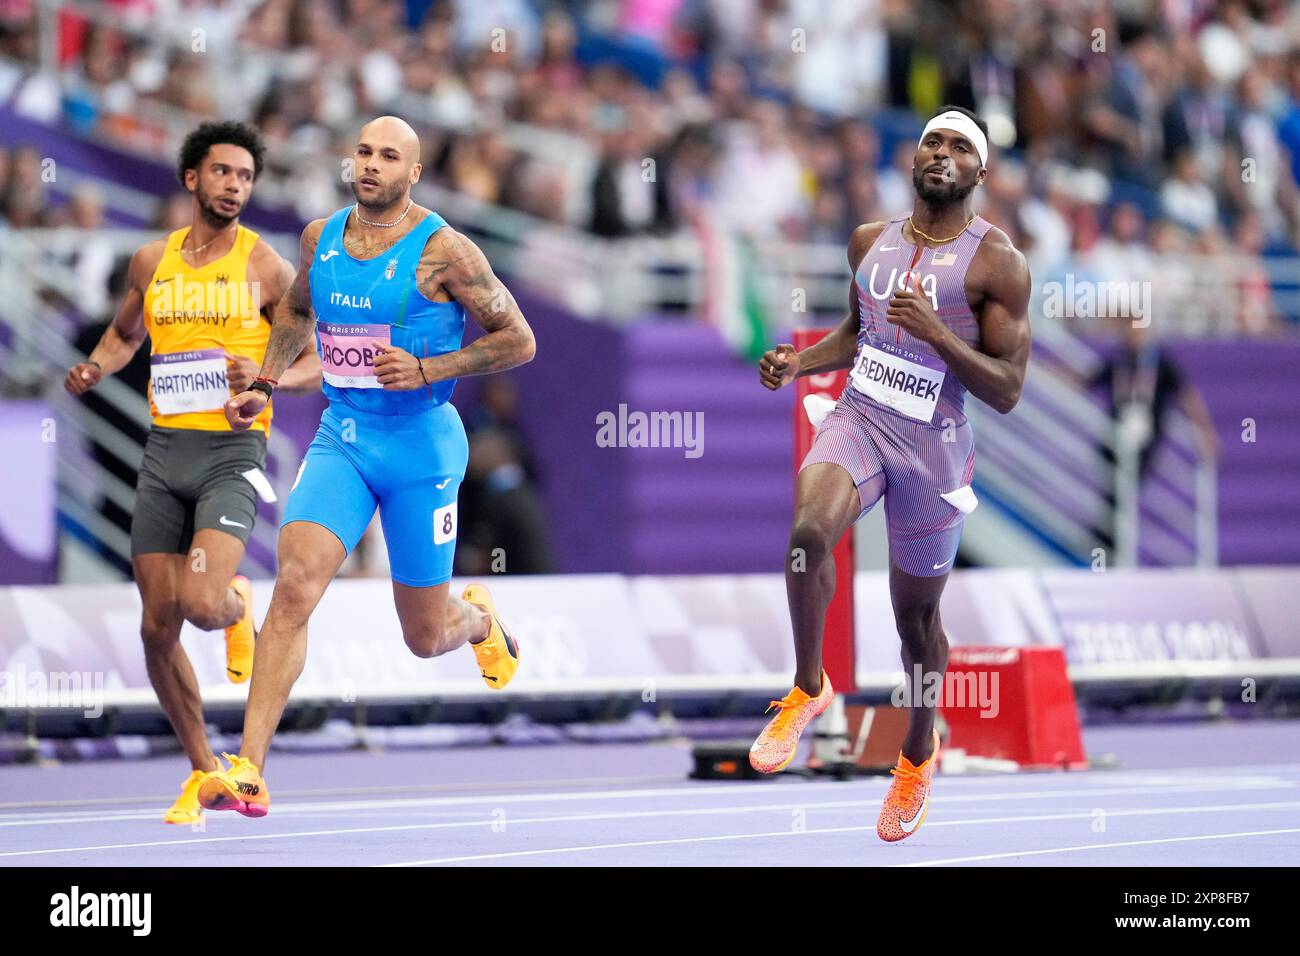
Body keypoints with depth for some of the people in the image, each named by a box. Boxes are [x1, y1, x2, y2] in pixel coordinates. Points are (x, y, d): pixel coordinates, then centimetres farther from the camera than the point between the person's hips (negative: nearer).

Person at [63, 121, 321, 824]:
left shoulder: (265, 267, -2)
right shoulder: (152, 263, 10)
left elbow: (320, 362, -1)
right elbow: (125, 332, 28)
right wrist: (95, 369, 8)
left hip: (230, 454, -4)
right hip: (163, 454, 4)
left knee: (202, 605, -23)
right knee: (158, 627, 3)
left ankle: (237, 606, 15)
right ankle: (202, 769, 19)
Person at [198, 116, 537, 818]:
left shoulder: (442, 251, -11)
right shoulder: (320, 238, 4)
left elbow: (518, 340, -8)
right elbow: (297, 311, 25)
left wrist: (428, 371, -18)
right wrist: (264, 385, 11)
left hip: (421, 445, -3)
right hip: (341, 437, 3)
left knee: (425, 636, 8)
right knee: (294, 587, -19)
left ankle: (478, 617, 48)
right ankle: (248, 772, -22)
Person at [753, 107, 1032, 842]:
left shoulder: (998, 263, -10)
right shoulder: (871, 241, 6)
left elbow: (1007, 390, -12)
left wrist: (936, 331, -24)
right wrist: (798, 362, 4)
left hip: (932, 444, -3)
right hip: (859, 420, 3)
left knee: (916, 612, 10)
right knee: (809, 528, -29)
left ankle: (919, 752, 37)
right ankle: (809, 689, -9)